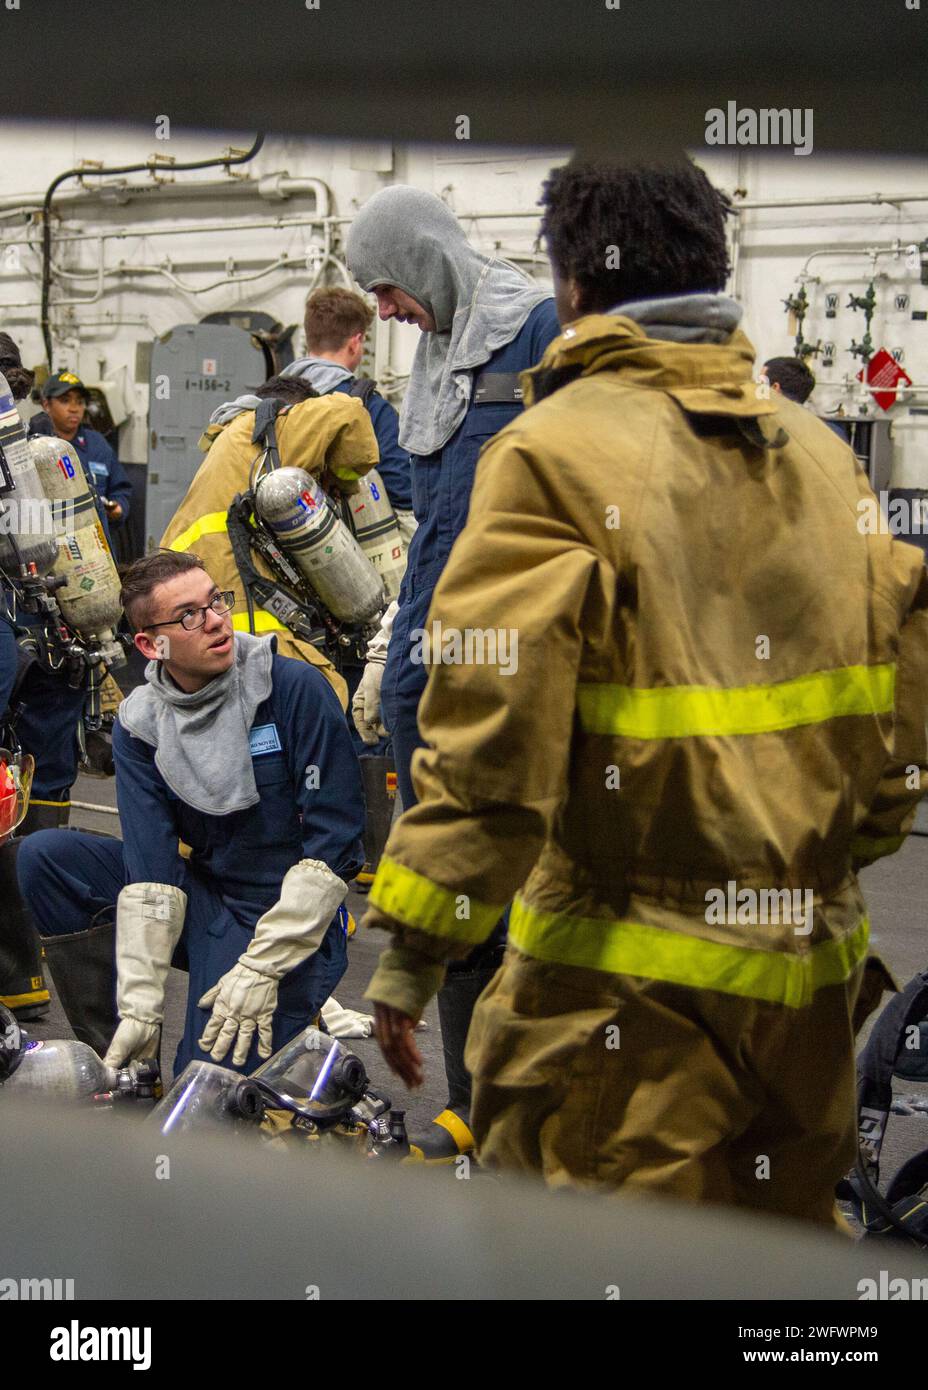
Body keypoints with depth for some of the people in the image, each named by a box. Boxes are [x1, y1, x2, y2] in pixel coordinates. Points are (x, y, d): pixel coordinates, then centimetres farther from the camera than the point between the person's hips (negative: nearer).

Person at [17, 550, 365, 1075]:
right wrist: (141, 1007, -21)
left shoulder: (296, 688, -16)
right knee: (43, 856, -12)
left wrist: (261, 968, -20)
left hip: (289, 919, -5)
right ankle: (118, 1060, -5)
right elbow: (150, 870, -11)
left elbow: (336, 842, -17)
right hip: (205, 905, 5)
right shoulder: (140, 724, -3)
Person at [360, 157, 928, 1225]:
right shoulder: (816, 450, 9)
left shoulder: (555, 453, -12)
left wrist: (413, 950, -10)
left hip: (632, 975, -7)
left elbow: (493, 740, -17)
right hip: (811, 971, 7)